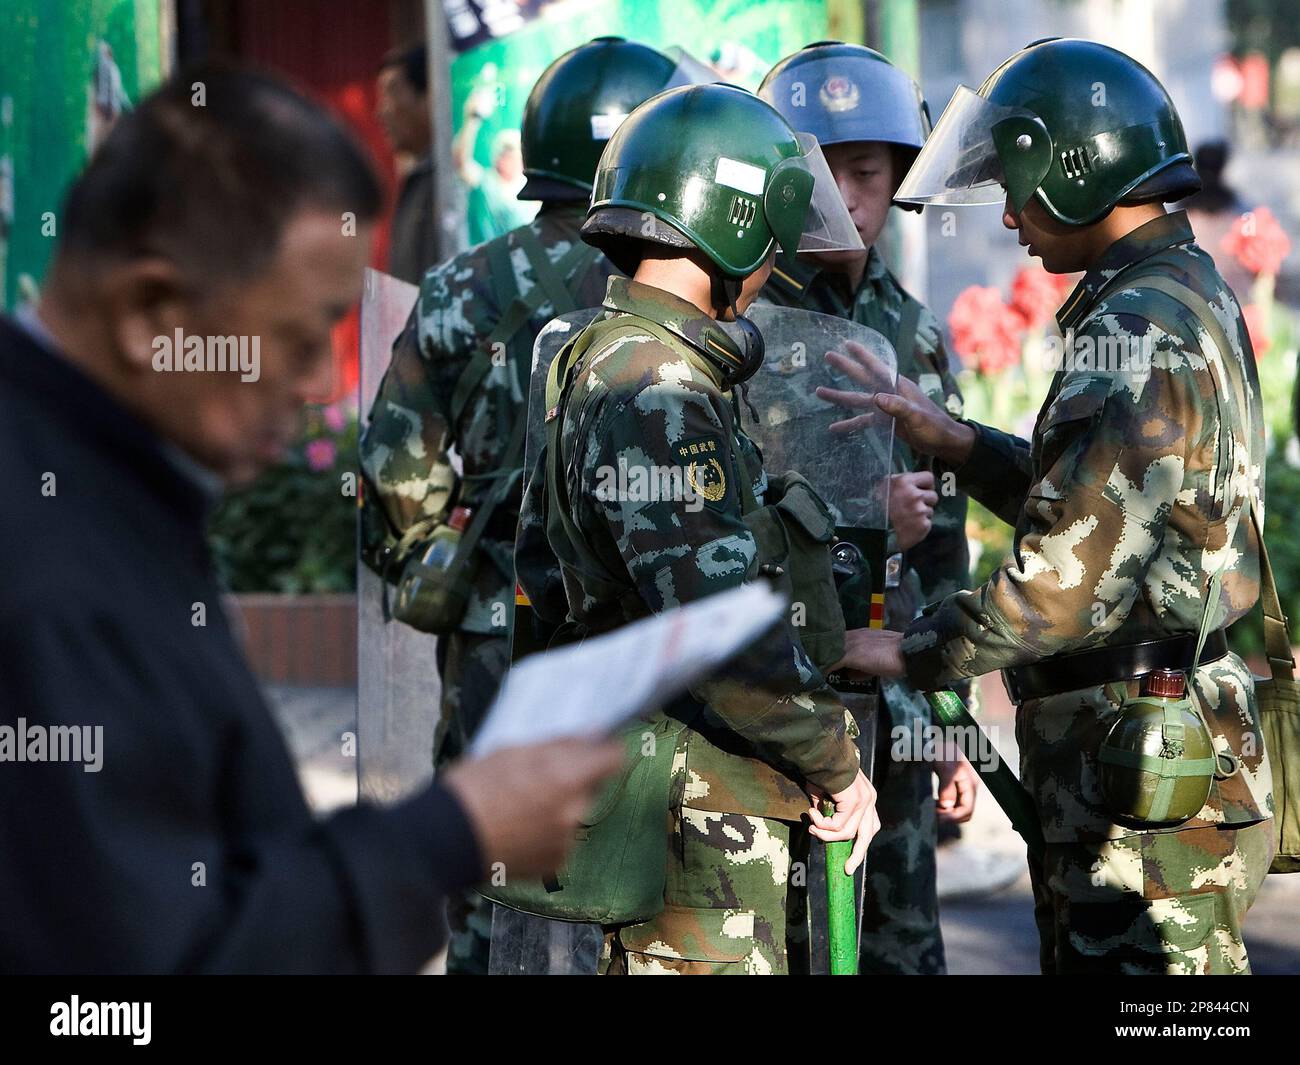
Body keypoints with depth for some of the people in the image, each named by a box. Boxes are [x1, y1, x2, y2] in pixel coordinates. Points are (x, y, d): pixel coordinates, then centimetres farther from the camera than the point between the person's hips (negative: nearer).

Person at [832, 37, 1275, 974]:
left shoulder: (1136, 334, -20)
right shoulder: (1197, 296, 13)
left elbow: (1071, 582, -23)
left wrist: (911, 652, -11)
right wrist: (952, 441, 15)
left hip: (1146, 783, -10)